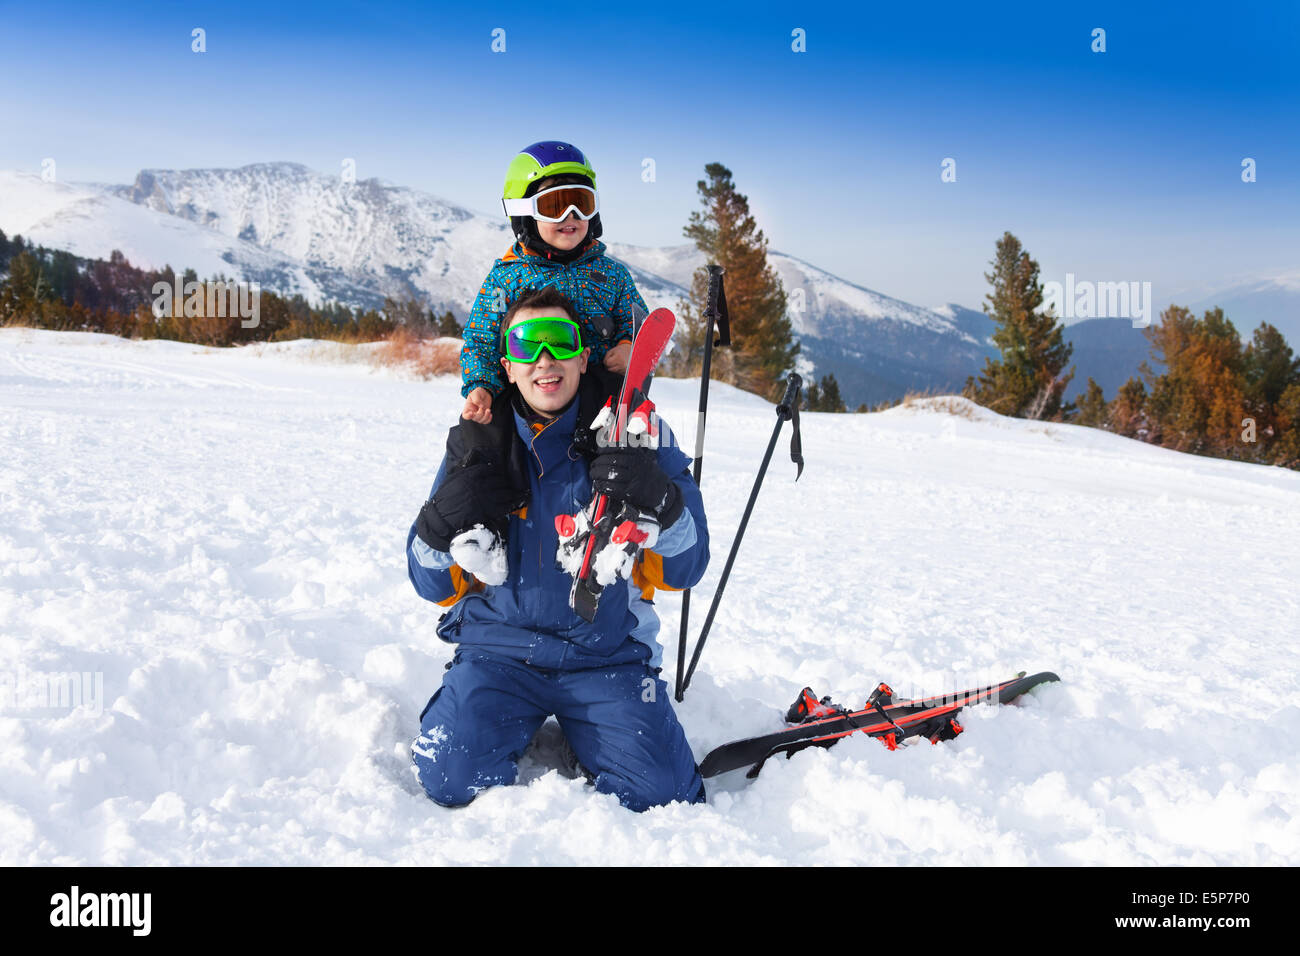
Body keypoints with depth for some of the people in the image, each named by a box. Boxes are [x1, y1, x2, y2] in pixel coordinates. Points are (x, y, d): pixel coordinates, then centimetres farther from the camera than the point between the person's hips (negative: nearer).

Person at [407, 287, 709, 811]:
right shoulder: (477, 445, 5)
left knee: (659, 796, -18)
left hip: (607, 655, 0)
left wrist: (659, 500, -24)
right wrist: (440, 523, -15)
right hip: (499, 646, 0)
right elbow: (437, 586, 7)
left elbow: (683, 569, -4)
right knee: (452, 780, -24)